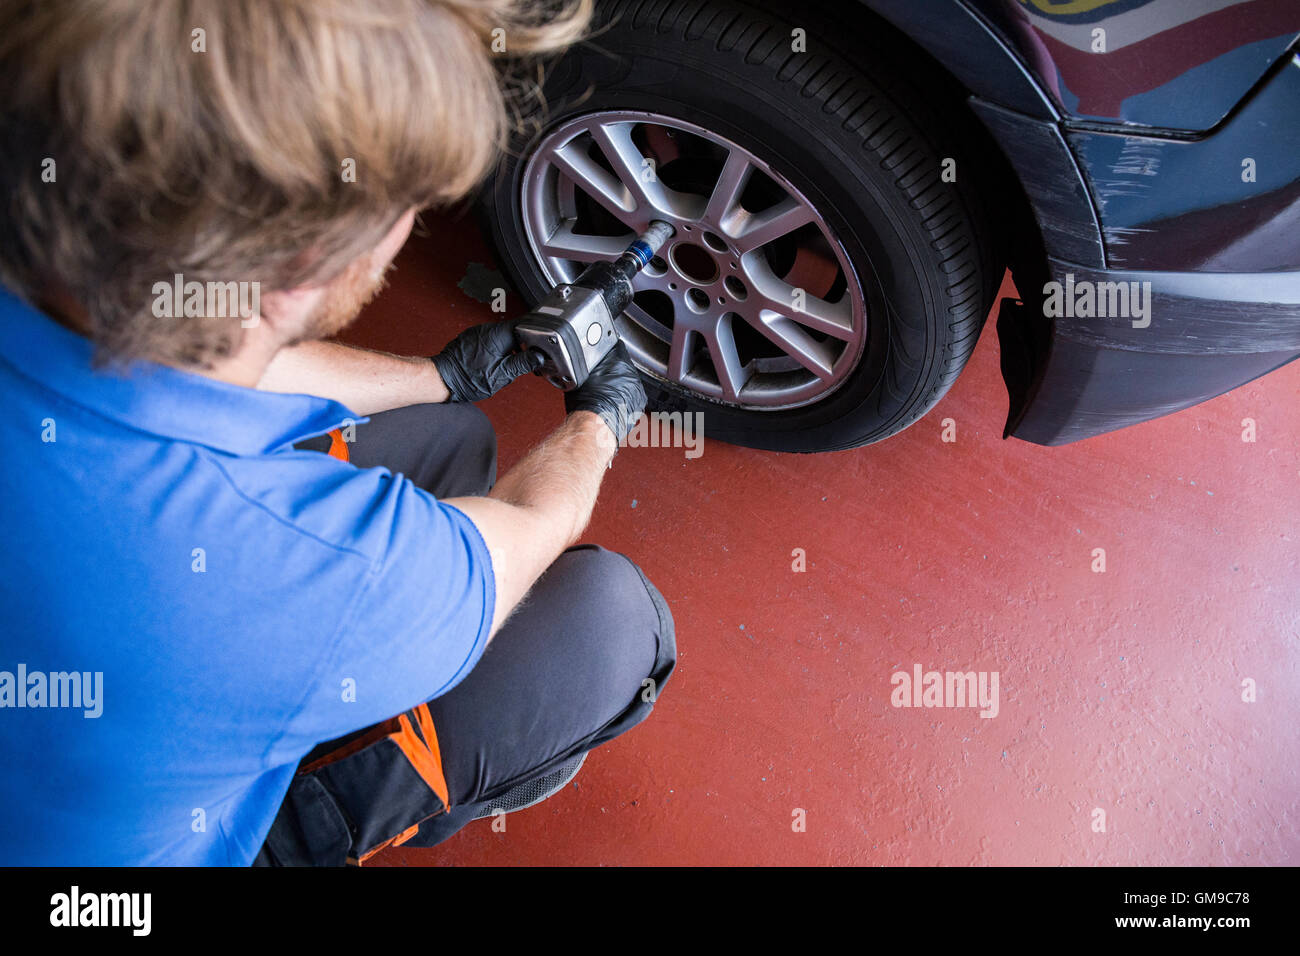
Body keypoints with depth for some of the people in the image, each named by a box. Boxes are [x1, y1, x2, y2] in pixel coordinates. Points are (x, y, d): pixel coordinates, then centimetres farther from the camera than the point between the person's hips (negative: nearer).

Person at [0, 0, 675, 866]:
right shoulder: (335, 557, -45)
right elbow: (528, 530, -19)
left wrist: (439, 376, 16)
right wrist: (599, 418, 5)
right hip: (197, 831, -6)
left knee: (454, 435, 9)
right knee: (614, 610, -11)